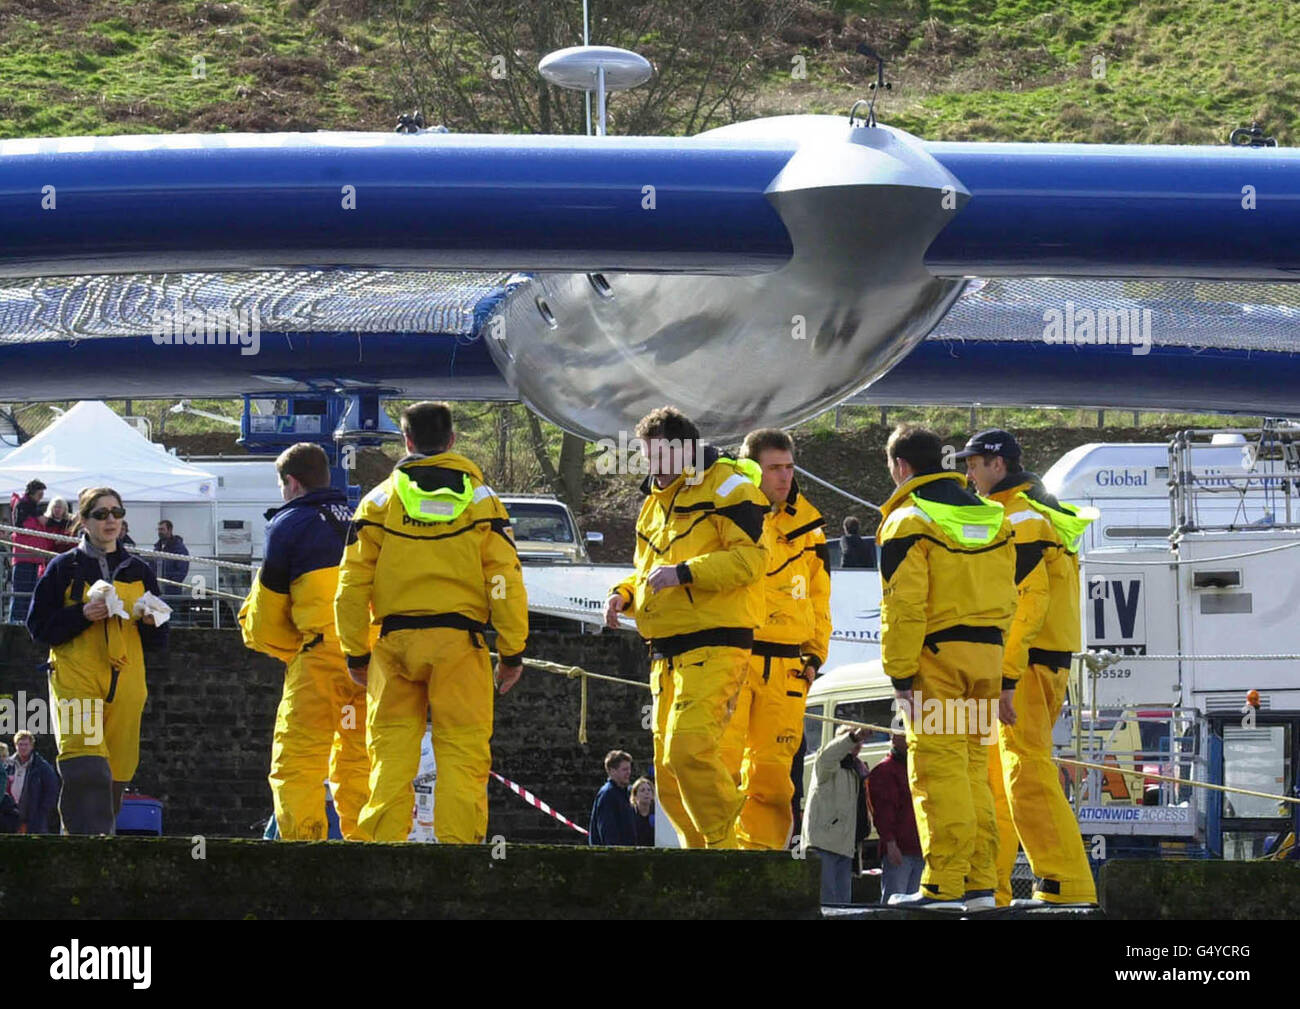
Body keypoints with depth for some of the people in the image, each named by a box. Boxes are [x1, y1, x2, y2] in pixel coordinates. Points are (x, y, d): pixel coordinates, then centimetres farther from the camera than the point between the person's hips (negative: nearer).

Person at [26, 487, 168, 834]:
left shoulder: (139, 571, 16)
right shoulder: (65, 568, 6)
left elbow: (158, 640, 18)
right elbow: (39, 626, 1)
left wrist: (150, 621, -5)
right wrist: (83, 614, -13)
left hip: (125, 684, 4)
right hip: (76, 681, -4)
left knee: (114, 776, 2)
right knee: (87, 770, -21)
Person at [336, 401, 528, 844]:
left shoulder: (380, 500, 6)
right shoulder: (480, 497, 6)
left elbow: (353, 583, 4)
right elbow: (505, 579, 0)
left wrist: (356, 653, 11)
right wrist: (513, 652, 3)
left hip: (395, 641, 1)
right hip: (459, 641, -1)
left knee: (392, 752, 6)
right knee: (462, 752, 0)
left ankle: (383, 842, 1)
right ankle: (458, 840, -8)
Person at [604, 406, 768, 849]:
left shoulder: (726, 488, -5)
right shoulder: (656, 501, 22)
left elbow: (751, 557, -16)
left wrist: (684, 572, -23)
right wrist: (624, 594, 10)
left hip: (714, 648, -9)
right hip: (667, 652, 9)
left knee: (689, 747, -23)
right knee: (668, 769, 7)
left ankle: (726, 850, -12)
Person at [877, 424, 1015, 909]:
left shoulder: (908, 521, -6)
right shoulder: (992, 517, 15)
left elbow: (904, 605, -13)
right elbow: (1008, 597, 14)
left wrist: (900, 673, -11)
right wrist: (993, 653, 17)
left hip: (937, 655, -6)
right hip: (986, 656, 7)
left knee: (938, 766, -7)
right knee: (972, 766, 11)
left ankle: (944, 884, -11)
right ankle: (980, 882, 8)